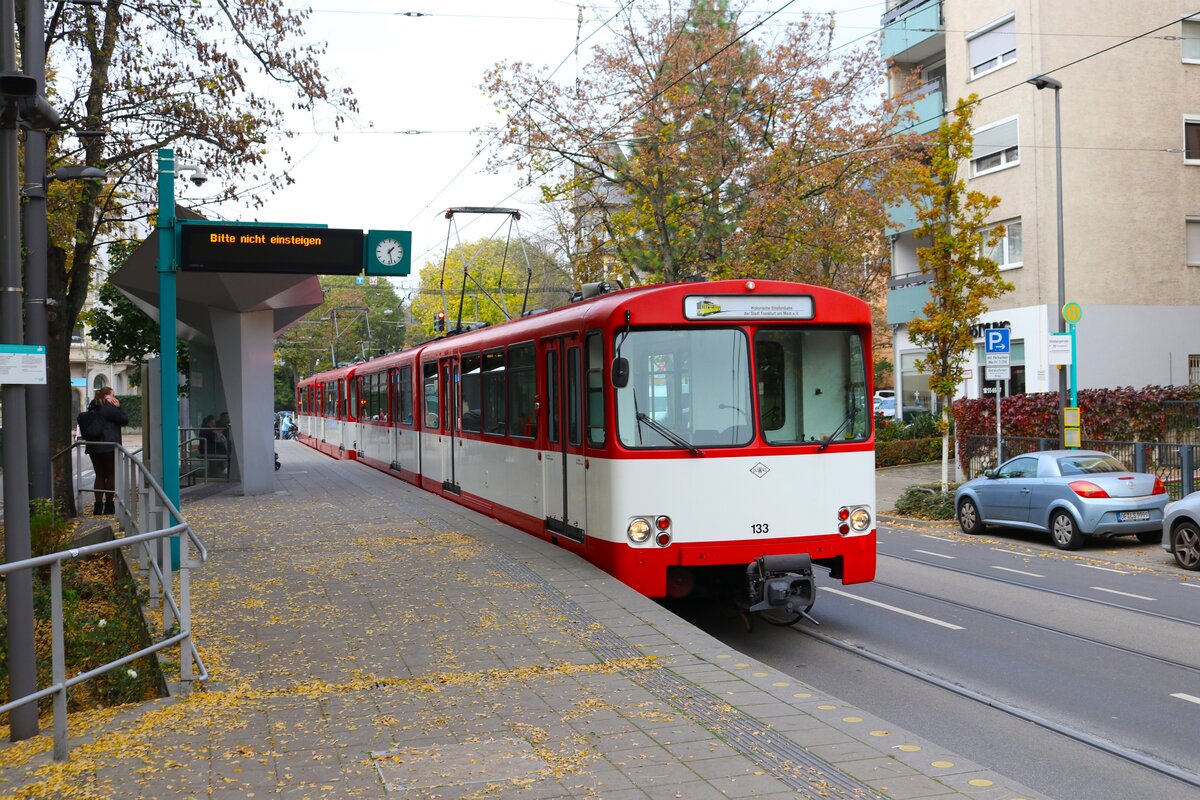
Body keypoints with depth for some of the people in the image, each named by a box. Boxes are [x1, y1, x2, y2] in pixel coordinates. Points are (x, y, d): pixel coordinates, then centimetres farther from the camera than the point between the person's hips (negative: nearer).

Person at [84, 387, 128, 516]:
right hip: (109, 446, -7)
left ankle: (98, 505, 4)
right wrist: (118, 407, 1)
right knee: (111, 475, 3)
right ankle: (109, 504, 6)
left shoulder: (93, 408, 14)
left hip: (93, 447, 7)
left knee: (99, 475, 9)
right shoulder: (109, 408, -11)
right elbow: (125, 420, -6)